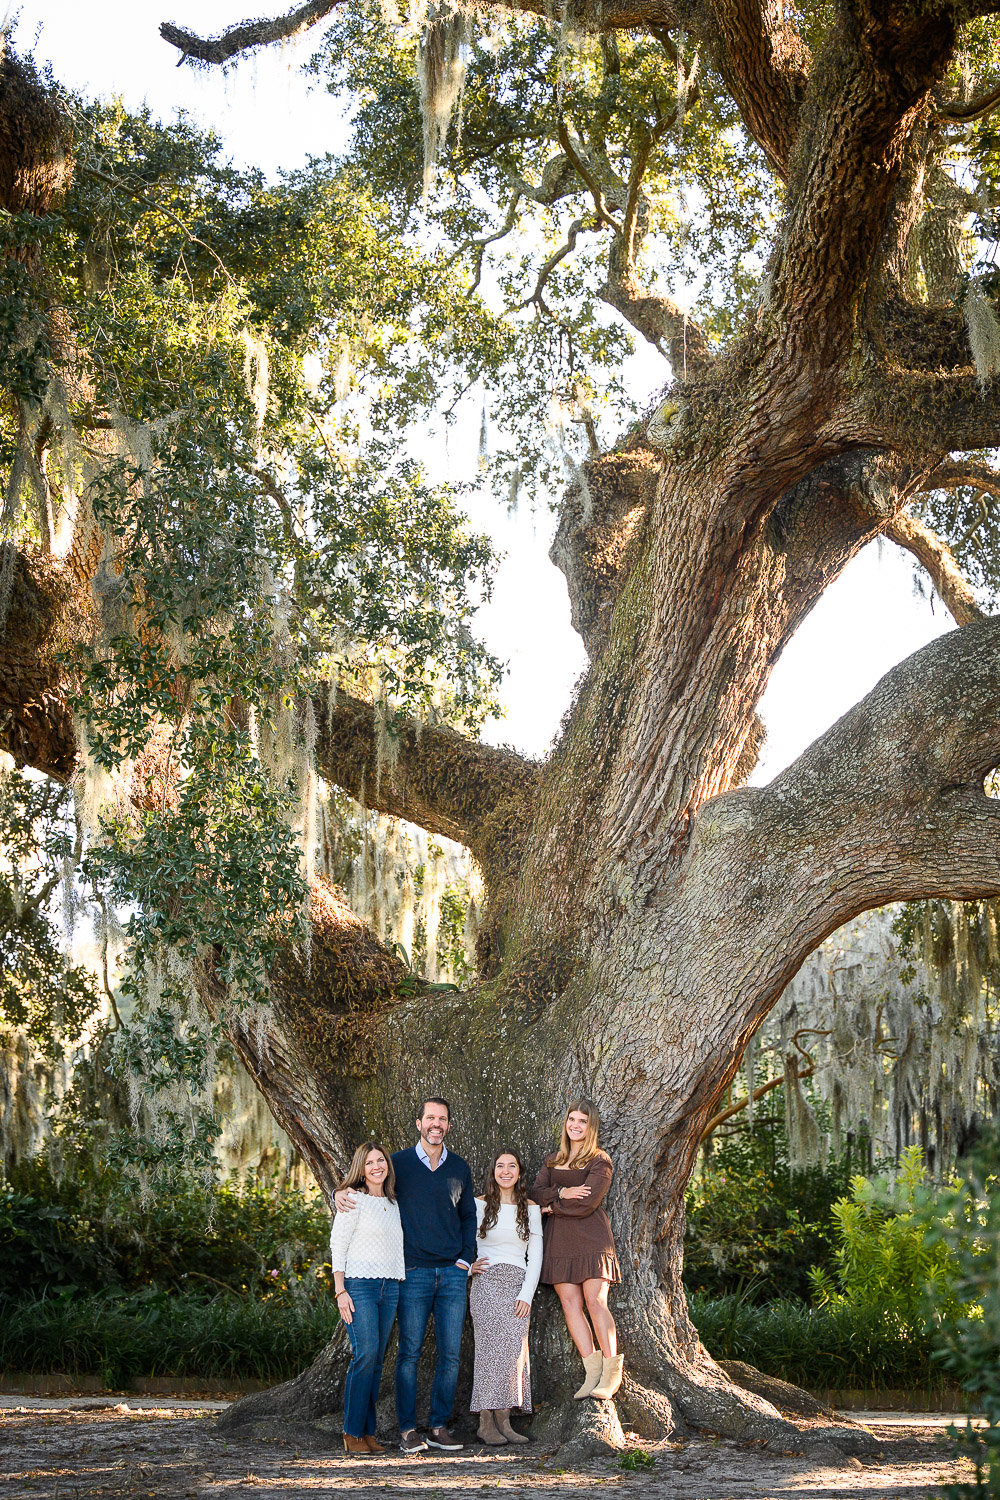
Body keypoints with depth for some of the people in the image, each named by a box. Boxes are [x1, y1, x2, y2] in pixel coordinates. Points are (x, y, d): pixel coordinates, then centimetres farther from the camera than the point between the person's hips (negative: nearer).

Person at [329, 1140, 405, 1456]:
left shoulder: (393, 1203, 16)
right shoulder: (353, 1199, -3)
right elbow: (337, 1246, -6)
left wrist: (402, 1288, 18)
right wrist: (340, 1291, -13)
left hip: (390, 1287, 6)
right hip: (359, 1286, -6)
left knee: (377, 1359, 3)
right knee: (366, 1353, -15)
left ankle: (368, 1432, 6)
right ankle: (353, 1433, -8)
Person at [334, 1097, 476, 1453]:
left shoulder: (459, 1168, 11)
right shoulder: (398, 1163, 3)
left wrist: (467, 1258, 9)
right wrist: (340, 1194, -8)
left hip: (453, 1274, 3)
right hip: (413, 1273, -3)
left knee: (450, 1352, 2)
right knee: (409, 1351, -3)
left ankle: (440, 1426, 11)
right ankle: (408, 1429, 3)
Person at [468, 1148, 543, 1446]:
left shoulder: (531, 1209, 12)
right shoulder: (480, 1204, 6)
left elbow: (535, 1255, 8)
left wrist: (526, 1295, -1)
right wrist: (467, 1266, -6)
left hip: (519, 1286, 3)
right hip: (487, 1284, -3)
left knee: (514, 1352, -4)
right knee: (491, 1349, -9)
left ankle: (503, 1422, 0)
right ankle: (485, 1422, -6)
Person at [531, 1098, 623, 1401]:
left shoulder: (600, 1161, 1)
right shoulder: (553, 1161, 19)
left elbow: (587, 1204, -10)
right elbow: (536, 1193, 5)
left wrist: (552, 1207, 0)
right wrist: (562, 1193, -11)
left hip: (591, 1239, -5)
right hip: (559, 1241, 5)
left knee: (595, 1301, -12)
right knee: (570, 1303, -4)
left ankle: (612, 1372, -6)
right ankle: (592, 1371, -1)